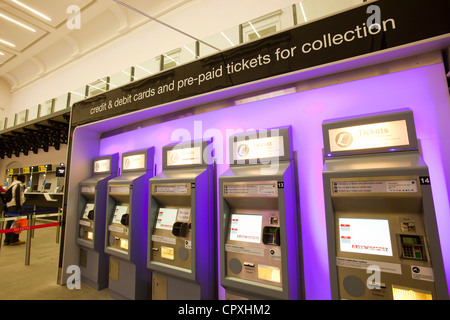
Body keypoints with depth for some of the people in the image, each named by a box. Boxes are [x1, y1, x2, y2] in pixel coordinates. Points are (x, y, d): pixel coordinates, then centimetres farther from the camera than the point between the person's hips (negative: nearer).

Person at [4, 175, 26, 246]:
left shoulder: (12, 184, 21)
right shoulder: (19, 185, -11)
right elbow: (17, 197, -18)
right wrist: (19, 207, -18)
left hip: (9, 205, 10)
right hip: (14, 206, -10)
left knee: (9, 223, 12)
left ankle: (7, 240, 16)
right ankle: (14, 240, -1)